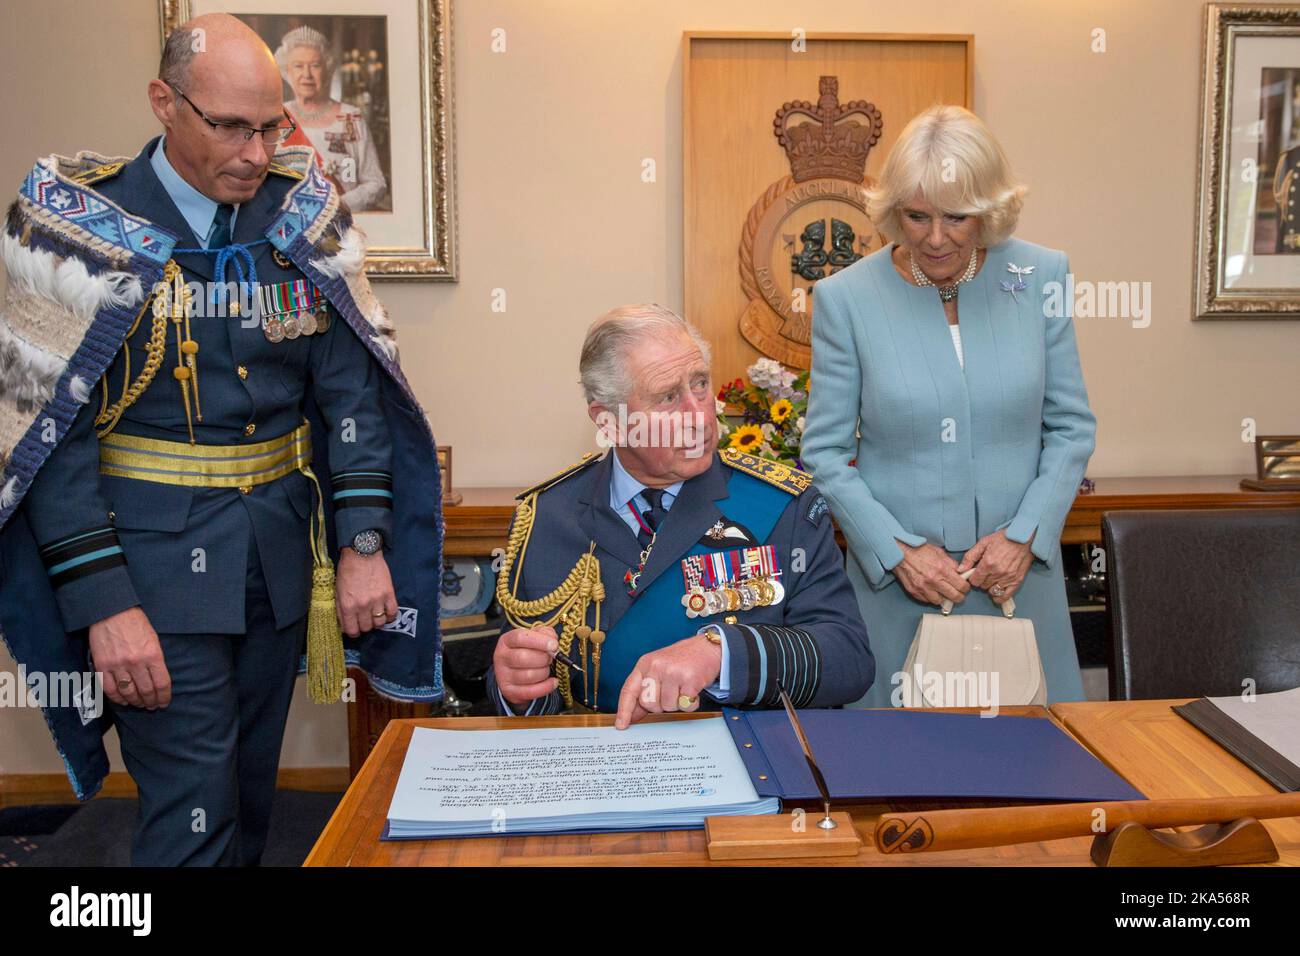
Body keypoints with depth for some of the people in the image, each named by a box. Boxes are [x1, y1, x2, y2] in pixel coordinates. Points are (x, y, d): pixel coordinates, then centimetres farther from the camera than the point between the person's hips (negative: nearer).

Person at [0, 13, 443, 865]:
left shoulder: (304, 217, 2)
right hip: (155, 558, -3)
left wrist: (364, 545, -5)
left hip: (281, 546, 4)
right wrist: (102, 602, -15)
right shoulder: (80, 223, -7)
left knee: (253, 792, 17)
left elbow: (350, 385, 2)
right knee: (194, 816, -2)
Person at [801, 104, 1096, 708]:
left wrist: (1024, 534, -7)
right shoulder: (845, 297, -7)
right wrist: (899, 550, -11)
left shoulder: (1039, 277, -1)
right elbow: (824, 452, -3)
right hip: (895, 581, -1)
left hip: (1018, 576, 2)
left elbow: (1071, 427, 5)